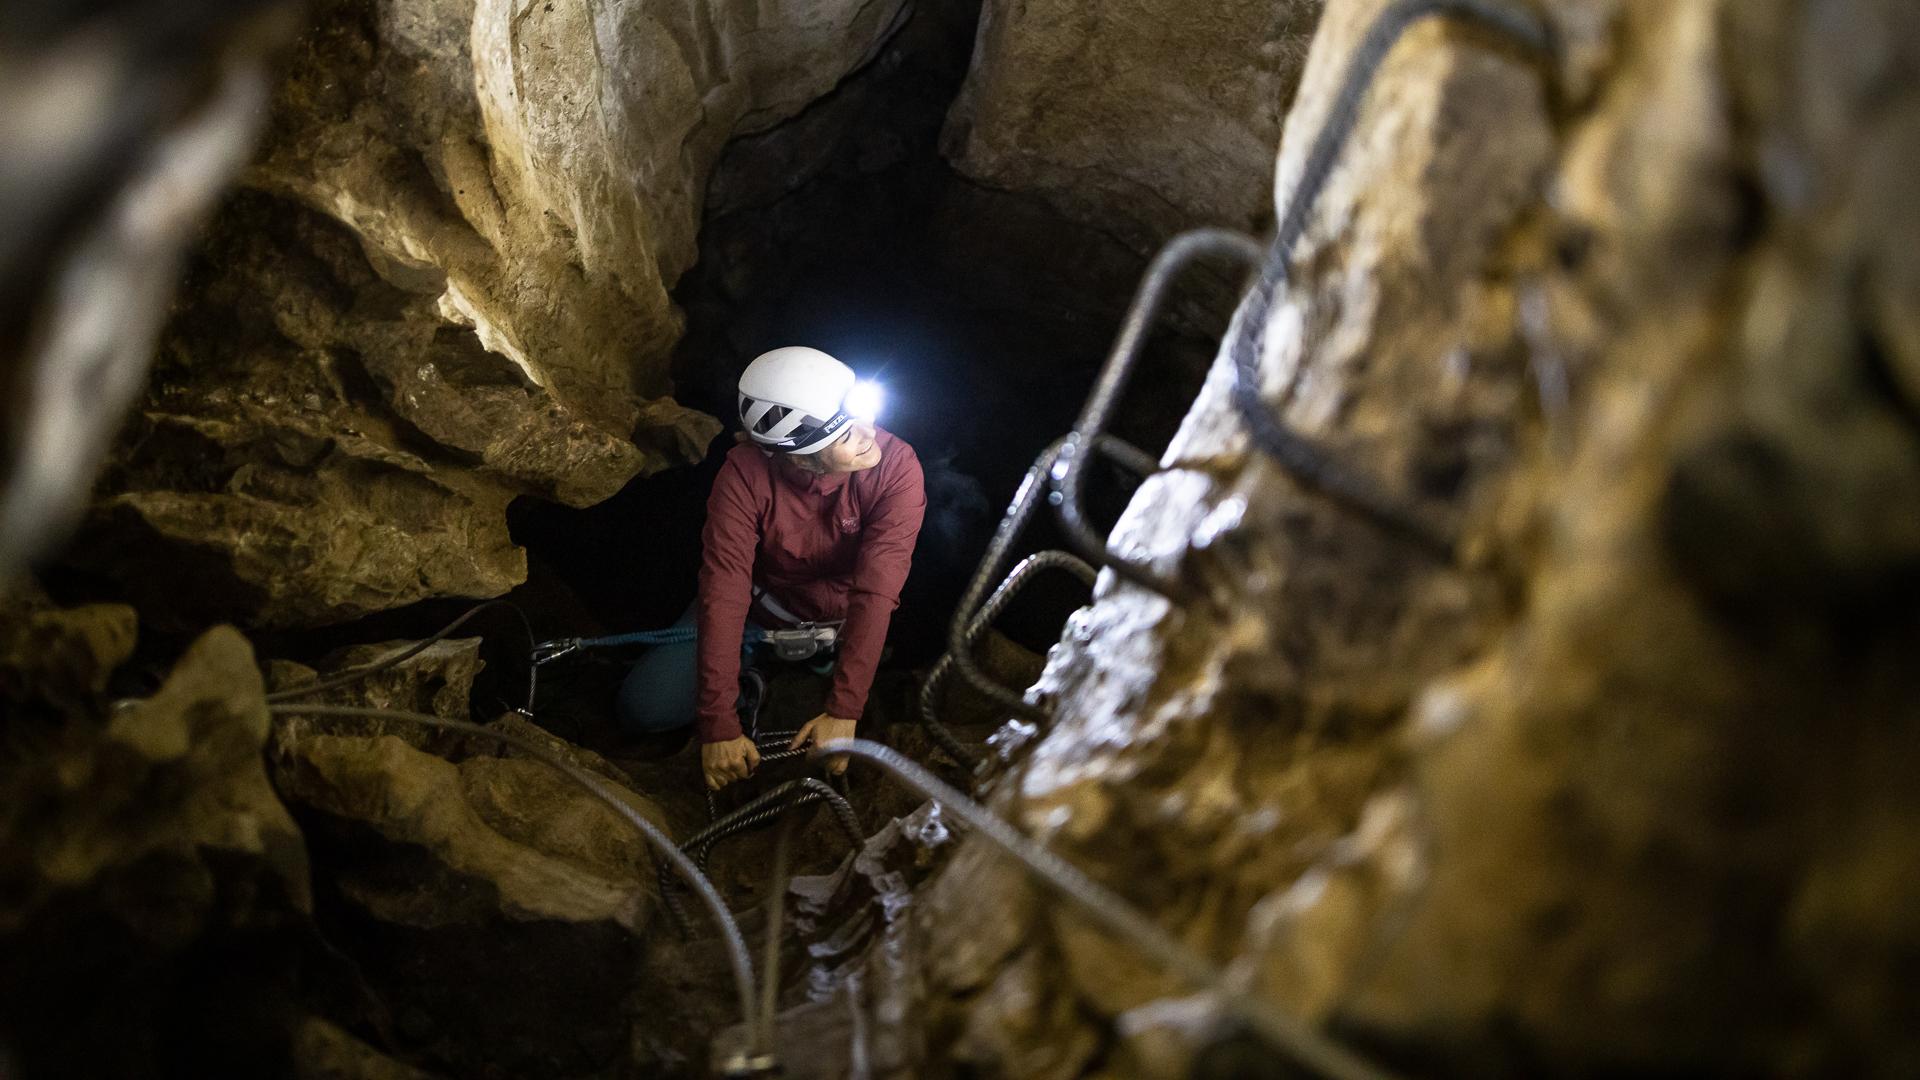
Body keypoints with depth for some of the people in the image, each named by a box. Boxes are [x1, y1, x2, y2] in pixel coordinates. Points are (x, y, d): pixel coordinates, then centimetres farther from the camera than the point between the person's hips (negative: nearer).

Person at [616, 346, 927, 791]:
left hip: (843, 621, 1)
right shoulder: (746, 472, -29)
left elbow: (876, 591, -34)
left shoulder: (896, 467, -30)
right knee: (644, 708, -13)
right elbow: (723, 590, -32)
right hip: (764, 601, 0)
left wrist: (843, 713, -39)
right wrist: (718, 725, -37)